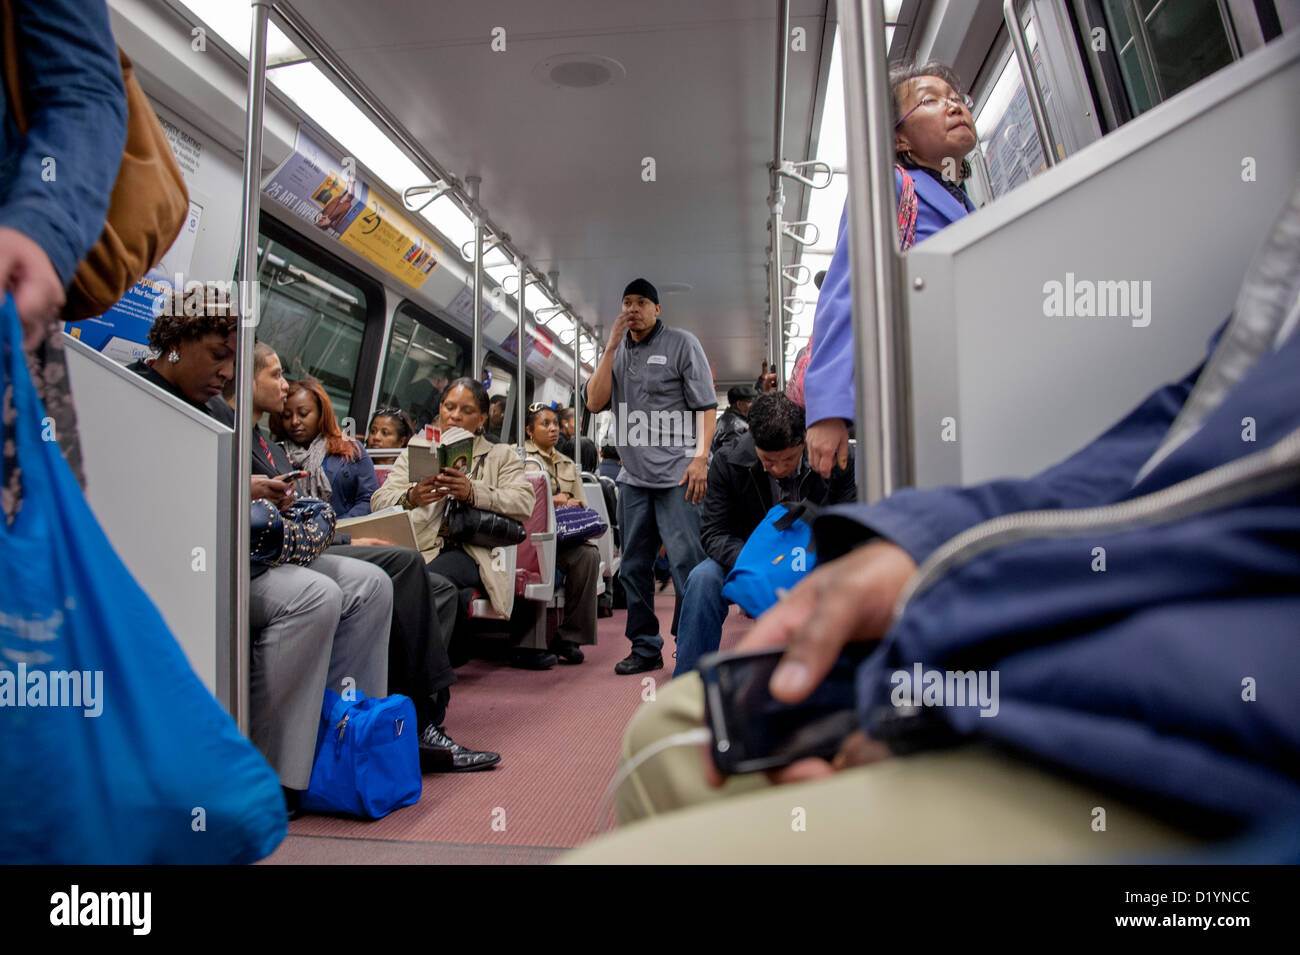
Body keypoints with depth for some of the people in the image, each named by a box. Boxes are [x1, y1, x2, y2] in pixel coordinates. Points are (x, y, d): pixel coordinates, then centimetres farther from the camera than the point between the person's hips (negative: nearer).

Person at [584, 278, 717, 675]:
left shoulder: (681, 343, 2)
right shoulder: (617, 351, 15)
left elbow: (707, 405, -2)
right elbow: (595, 402, 2)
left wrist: (700, 457, -14)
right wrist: (611, 347, -4)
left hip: (677, 474, -5)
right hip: (633, 476, 6)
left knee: (686, 562, -8)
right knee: (634, 567, 8)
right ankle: (645, 647, 19)